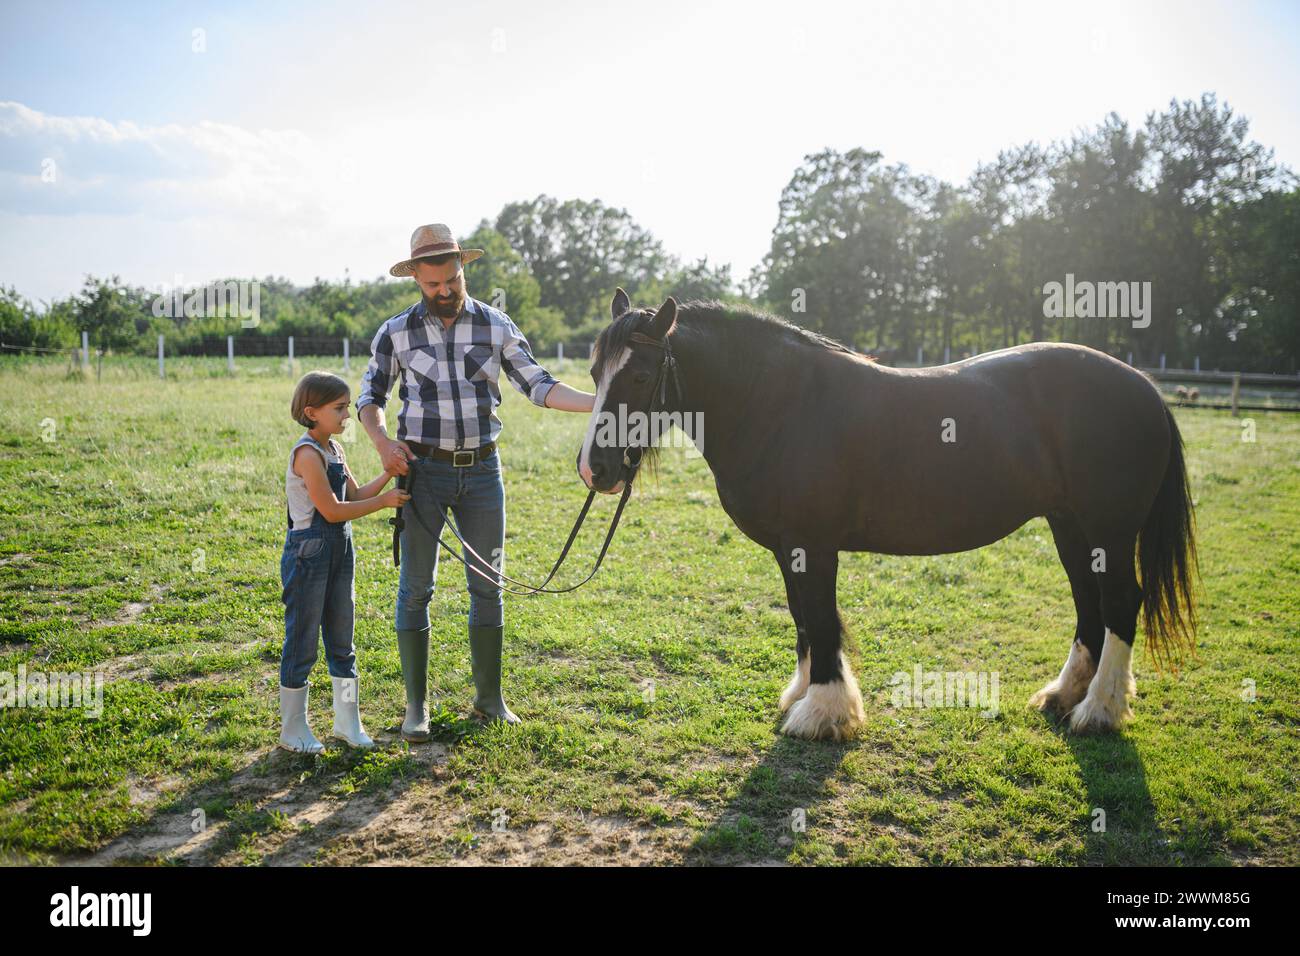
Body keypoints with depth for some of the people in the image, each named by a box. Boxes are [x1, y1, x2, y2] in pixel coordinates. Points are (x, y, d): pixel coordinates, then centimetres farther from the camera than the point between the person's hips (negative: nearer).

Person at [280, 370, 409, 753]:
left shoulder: (334, 449, 11)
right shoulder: (308, 453, -17)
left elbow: (356, 496, 13)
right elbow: (332, 510, -20)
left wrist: (388, 474, 2)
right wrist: (384, 501, -15)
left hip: (339, 553, 9)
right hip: (309, 555, -9)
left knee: (342, 642, 14)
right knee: (302, 644, 2)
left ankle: (348, 722, 24)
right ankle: (293, 729, 16)